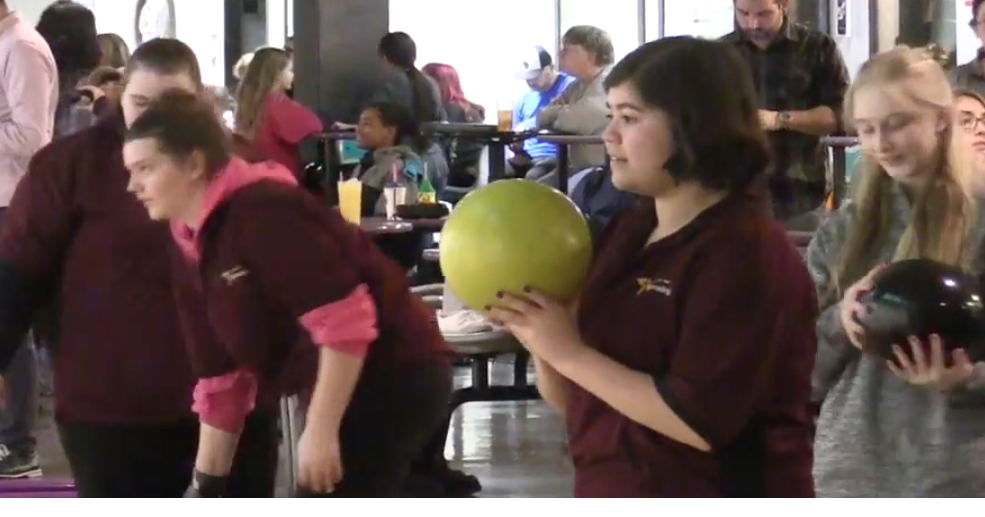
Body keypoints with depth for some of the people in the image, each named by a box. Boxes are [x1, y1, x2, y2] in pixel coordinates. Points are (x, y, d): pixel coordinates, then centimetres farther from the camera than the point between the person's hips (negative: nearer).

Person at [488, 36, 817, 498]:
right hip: (606, 485, 7)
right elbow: (573, 401, 9)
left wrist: (569, 351, -20)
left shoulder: (747, 253, -17)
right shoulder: (627, 233, 5)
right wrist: (537, 337, -9)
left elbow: (699, 423, -24)